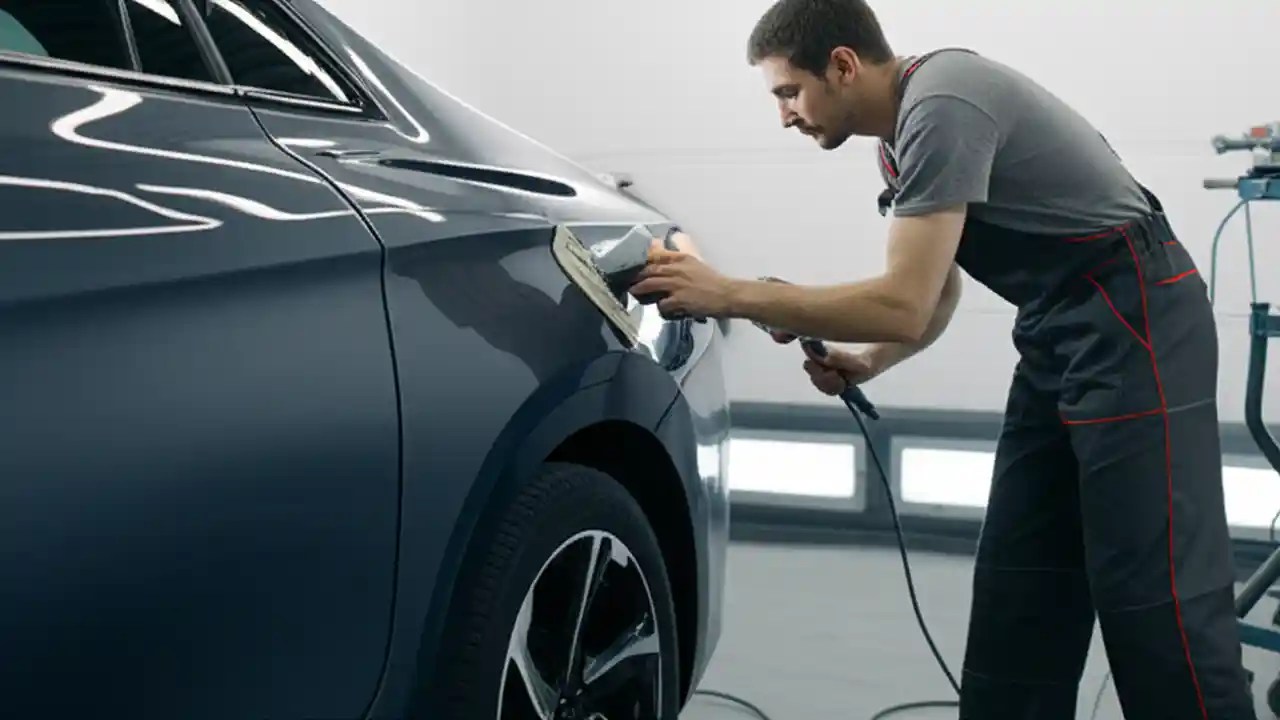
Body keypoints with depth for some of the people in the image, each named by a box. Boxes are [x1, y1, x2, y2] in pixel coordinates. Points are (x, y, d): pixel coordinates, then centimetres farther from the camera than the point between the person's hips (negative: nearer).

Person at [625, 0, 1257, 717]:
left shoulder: (941, 107, -20)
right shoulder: (906, 129, 12)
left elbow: (906, 303, -25)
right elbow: (934, 295, 18)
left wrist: (729, 295, -20)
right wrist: (867, 362, 0)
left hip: (1134, 323, -10)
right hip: (1059, 338, 10)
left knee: (1154, 595, -9)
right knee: (1018, 592, 8)